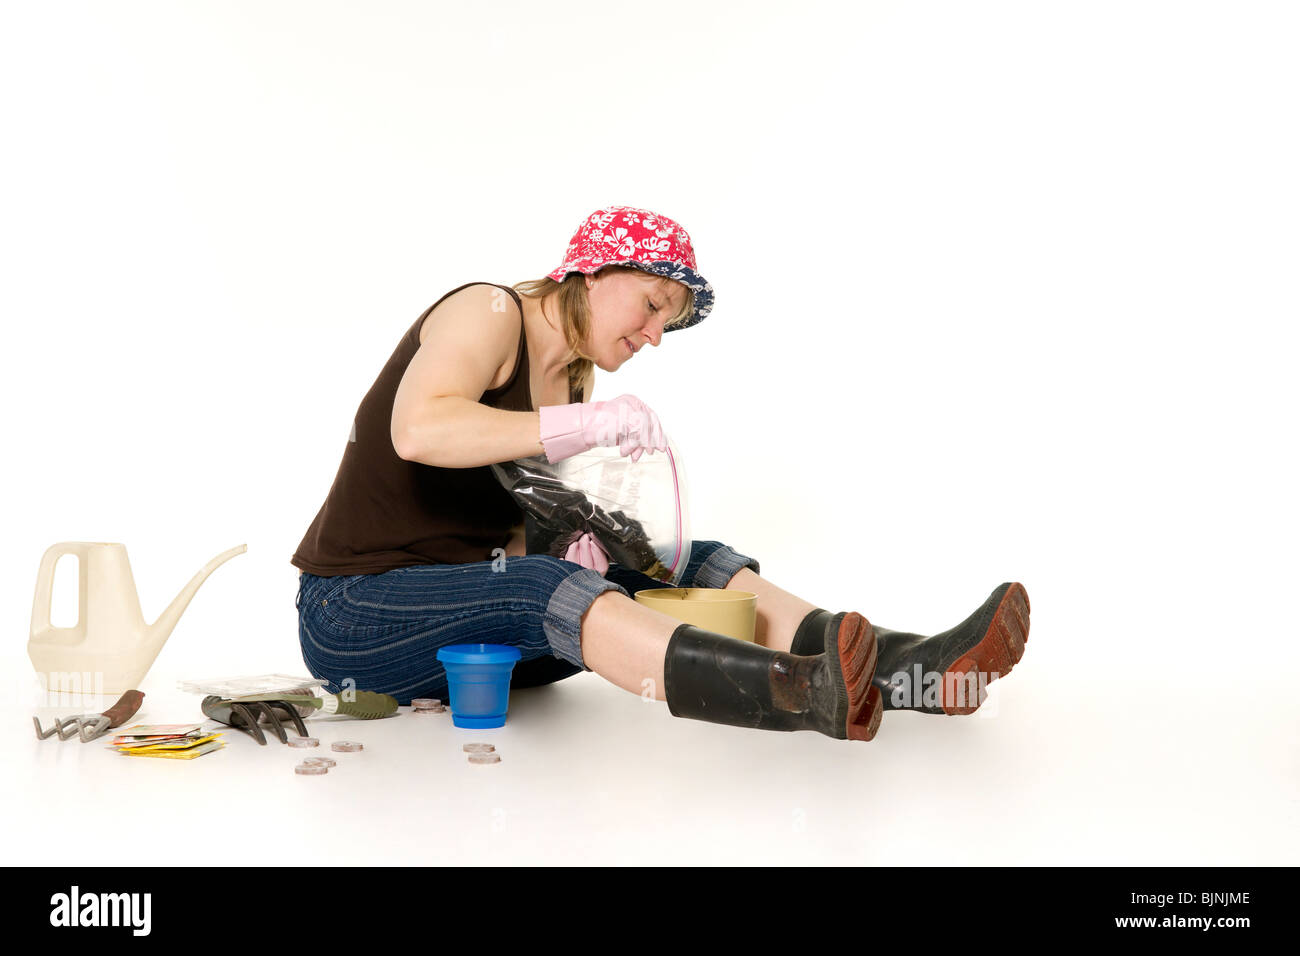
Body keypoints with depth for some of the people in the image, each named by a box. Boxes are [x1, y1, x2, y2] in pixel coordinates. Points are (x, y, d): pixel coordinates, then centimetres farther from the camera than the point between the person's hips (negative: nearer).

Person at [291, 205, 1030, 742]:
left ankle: (900, 668, -28)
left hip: (477, 607, 7)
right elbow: (418, 431, -31)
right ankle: (804, 692, -55)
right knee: (538, 587, -38)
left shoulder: (573, 381, 13)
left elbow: (515, 539, 6)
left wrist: (567, 546, -17)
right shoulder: (488, 313, -10)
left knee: (691, 568, -11)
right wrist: (592, 424, -31)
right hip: (357, 611, -7)